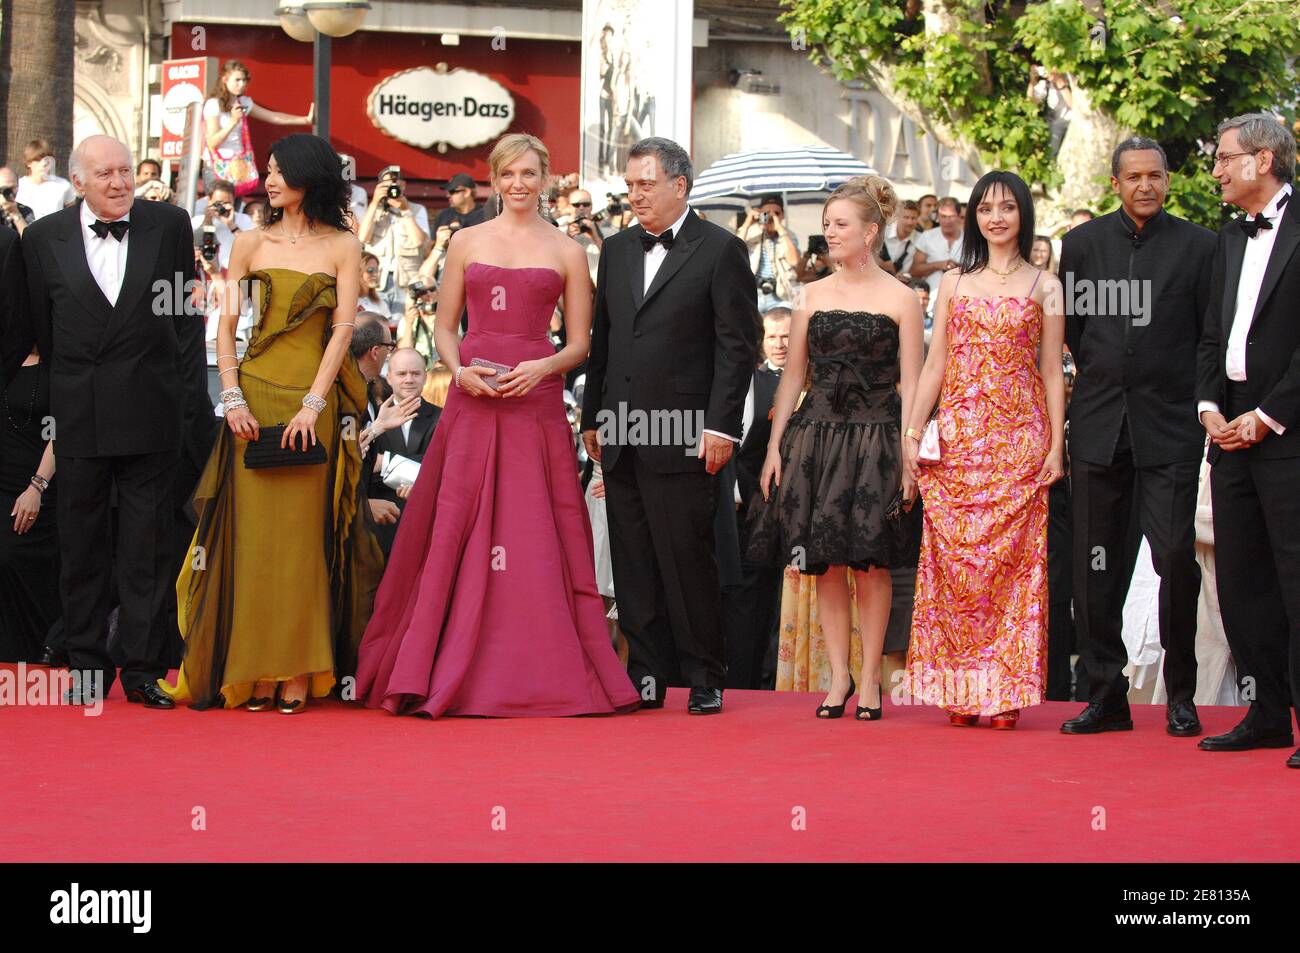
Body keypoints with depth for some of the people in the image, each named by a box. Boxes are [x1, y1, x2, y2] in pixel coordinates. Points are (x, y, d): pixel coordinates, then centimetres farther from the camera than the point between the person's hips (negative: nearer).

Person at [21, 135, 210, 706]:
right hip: (79, 416, 1)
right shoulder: (45, 237, 2)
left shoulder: (169, 225, 1)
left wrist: (188, 399, 1)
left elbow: (188, 316, 4)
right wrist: (64, 391, 7)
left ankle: (143, 667, 9)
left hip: (151, 412, -1)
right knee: (81, 545, 8)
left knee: (146, 545, 3)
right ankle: (87, 666, 17)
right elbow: (43, 329, 7)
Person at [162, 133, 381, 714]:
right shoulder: (250, 244, 10)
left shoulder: (342, 247, 4)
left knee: (305, 536, -1)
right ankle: (255, 673, 4)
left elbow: (343, 329, -3)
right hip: (255, 397, 2)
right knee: (254, 533, 0)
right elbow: (226, 327, 6)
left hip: (315, 402, -2)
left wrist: (313, 405, -12)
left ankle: (297, 676, 1)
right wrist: (232, 398, -7)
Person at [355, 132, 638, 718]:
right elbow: (444, 329, 12)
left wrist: (543, 367, -11)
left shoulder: (567, 252, 9)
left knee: (534, 537, -3)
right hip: (473, 402, 1)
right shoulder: (466, 242, 11)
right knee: (457, 531, -2)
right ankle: (451, 672, 3)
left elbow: (578, 344, 8)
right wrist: (460, 370, -8)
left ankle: (538, 670, 2)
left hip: (537, 402, -1)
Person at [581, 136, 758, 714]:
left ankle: (705, 680, 6)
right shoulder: (616, 250, 15)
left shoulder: (721, 251, -2)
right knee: (633, 565, 7)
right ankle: (646, 676, 13)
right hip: (621, 439, 6)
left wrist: (721, 427, -12)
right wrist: (593, 418, 14)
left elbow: (737, 346, -6)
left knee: (688, 562, -4)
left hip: (683, 438, -6)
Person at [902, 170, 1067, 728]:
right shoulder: (954, 284, 12)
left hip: (1020, 439, -2)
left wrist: (1056, 446, -3)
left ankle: (1005, 690, 0)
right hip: (958, 438, 2)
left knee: (1014, 559, -3)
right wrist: (912, 432, 0)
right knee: (955, 556, -2)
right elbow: (934, 365, 9)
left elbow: (1052, 373, 4)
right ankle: (960, 689, 3)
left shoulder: (1044, 287, 7)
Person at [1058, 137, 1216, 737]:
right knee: (1095, 565, 4)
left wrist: (1196, 400, 2)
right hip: (1099, 426, 3)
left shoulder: (1198, 246, 0)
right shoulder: (1083, 242, 7)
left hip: (1169, 425, -3)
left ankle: (1181, 694, 5)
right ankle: (1106, 695, 13)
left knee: (1176, 557, -10)